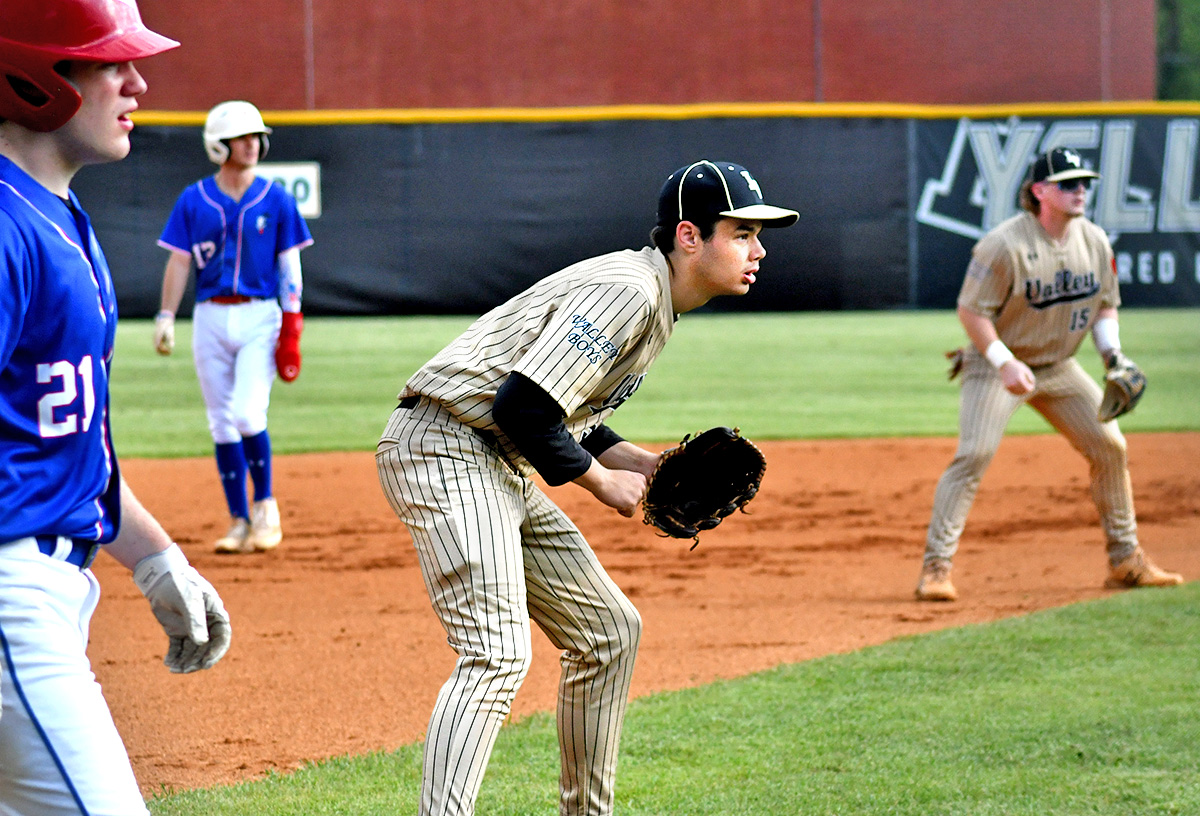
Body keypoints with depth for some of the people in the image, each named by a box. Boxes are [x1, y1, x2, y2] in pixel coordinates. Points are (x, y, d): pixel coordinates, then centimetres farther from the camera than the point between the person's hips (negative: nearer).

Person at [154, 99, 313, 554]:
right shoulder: (194, 201, 4)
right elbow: (179, 261, 4)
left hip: (260, 316, -2)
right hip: (210, 317, 2)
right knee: (222, 425, 5)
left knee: (248, 415, -16)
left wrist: (292, 321, -6)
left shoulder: (276, 200, 2)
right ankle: (239, 522, 12)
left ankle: (265, 504, 4)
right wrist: (166, 318, -4)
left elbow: (290, 264, 2)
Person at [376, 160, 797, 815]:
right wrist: (601, 480, -11)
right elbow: (523, 404, -24)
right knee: (497, 655, -22)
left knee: (608, 631, 16)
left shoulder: (655, 301, 15)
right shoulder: (628, 290, -17)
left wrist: (646, 465, 10)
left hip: (499, 467, 11)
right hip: (446, 449, -11)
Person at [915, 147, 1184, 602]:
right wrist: (1005, 363, -27)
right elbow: (971, 310, -17)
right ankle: (935, 568, -17)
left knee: (1110, 446, 4)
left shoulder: (1095, 241, -1)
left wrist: (1113, 354, -5)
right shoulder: (1005, 245, -21)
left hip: (1058, 366, 7)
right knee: (974, 454, -20)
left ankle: (1126, 561, 18)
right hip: (996, 364, -7)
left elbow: (1106, 304, 12)